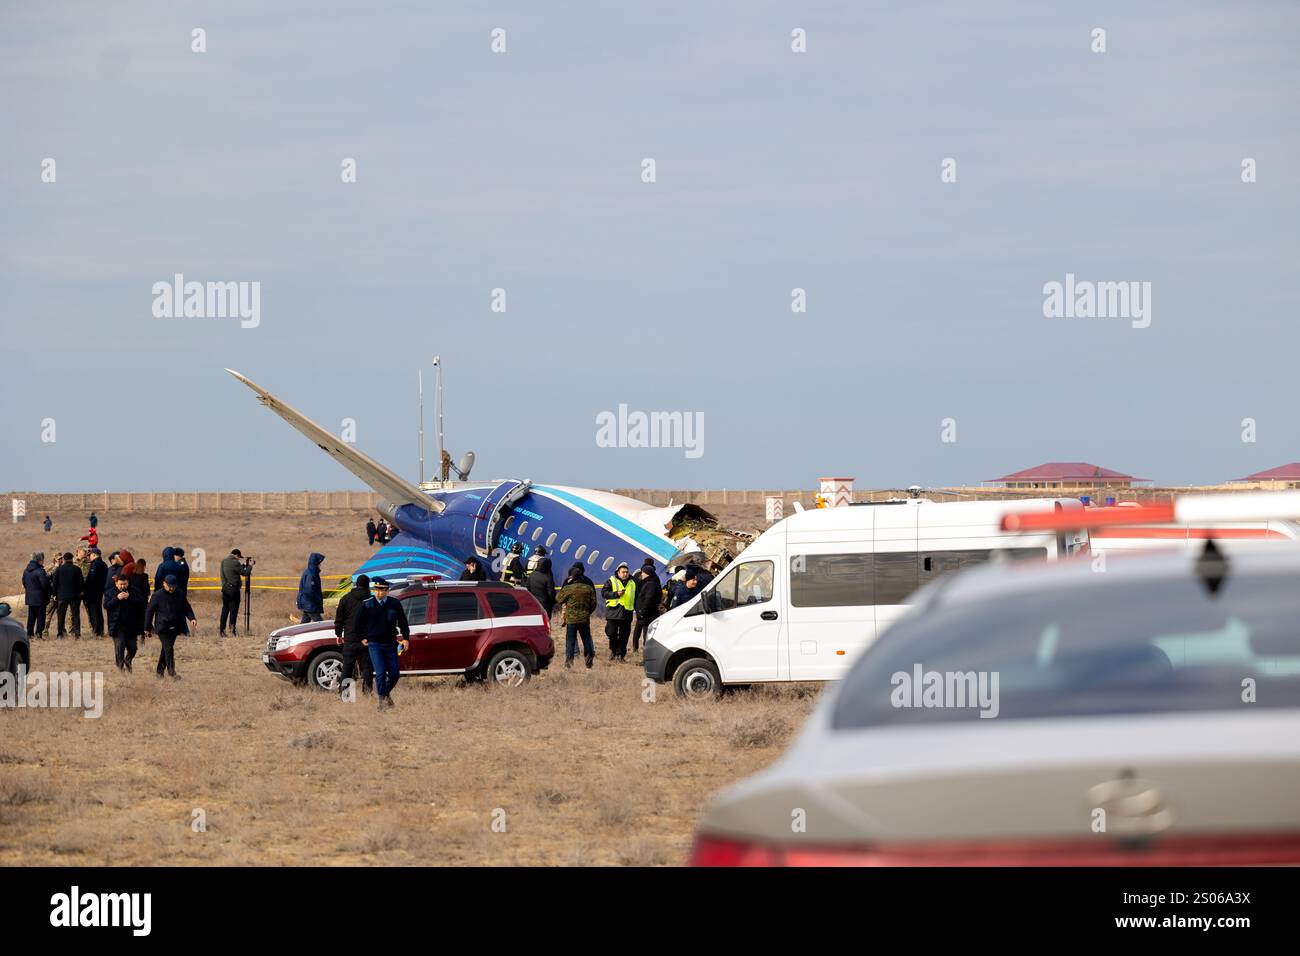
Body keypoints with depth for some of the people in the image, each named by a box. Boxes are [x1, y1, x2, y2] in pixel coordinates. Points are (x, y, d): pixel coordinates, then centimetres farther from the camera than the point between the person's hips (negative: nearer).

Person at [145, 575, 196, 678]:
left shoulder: (180, 595, 5)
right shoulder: (157, 596, -8)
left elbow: (186, 608, 15)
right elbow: (149, 611, -2)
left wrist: (191, 618, -3)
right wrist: (148, 627, 1)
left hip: (175, 627, 5)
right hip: (163, 628, -5)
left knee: (166, 649, 12)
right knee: (168, 648, -17)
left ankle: (160, 671, 24)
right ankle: (171, 671, -16)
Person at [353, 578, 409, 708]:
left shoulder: (395, 604, 1)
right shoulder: (367, 604, -5)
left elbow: (402, 622, 12)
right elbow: (358, 623, 8)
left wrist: (406, 638, 5)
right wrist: (362, 638, 9)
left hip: (390, 644, 3)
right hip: (374, 644, -3)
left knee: (395, 673, 3)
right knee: (380, 672, -12)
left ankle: (386, 692, 29)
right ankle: (381, 697, 3)